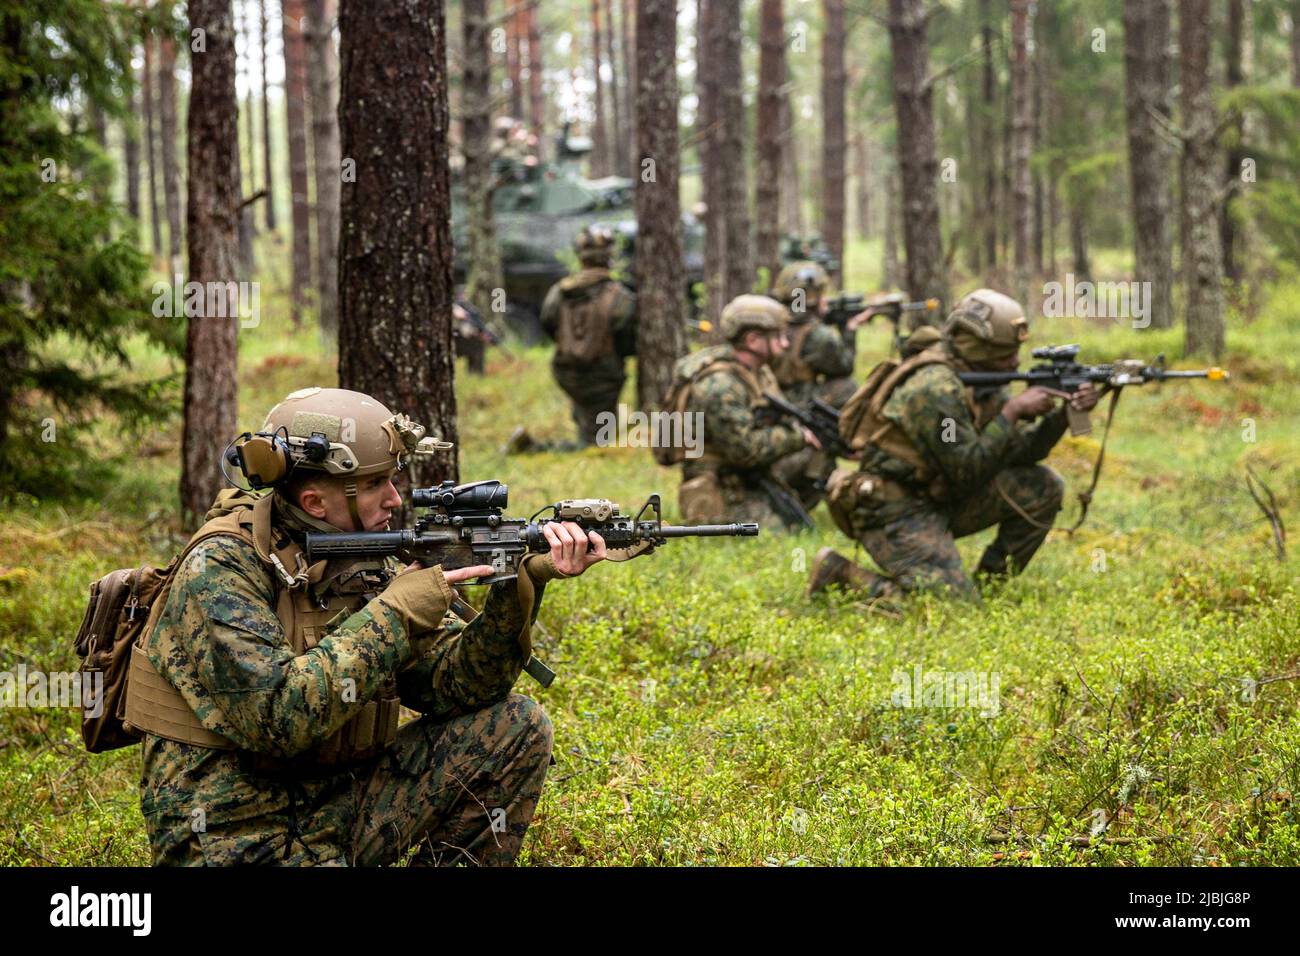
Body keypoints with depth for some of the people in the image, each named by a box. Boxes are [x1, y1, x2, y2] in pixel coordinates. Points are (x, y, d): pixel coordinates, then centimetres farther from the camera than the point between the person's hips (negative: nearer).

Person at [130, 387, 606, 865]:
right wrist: (395, 613, -23)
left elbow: (456, 685, 2)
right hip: (238, 844, -8)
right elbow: (280, 717, -28)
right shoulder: (220, 570, -16)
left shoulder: (364, 568, 5)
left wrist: (521, 585, -13)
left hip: (336, 810, 8)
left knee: (519, 727, 0)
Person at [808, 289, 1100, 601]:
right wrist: (1013, 411, -21)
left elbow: (1023, 451, 7)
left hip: (940, 499, 9)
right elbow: (968, 471, -23)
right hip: (894, 512, -9)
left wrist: (1066, 412, -8)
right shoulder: (935, 389, -23)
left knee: (1043, 487, 1)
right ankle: (841, 572, -6)